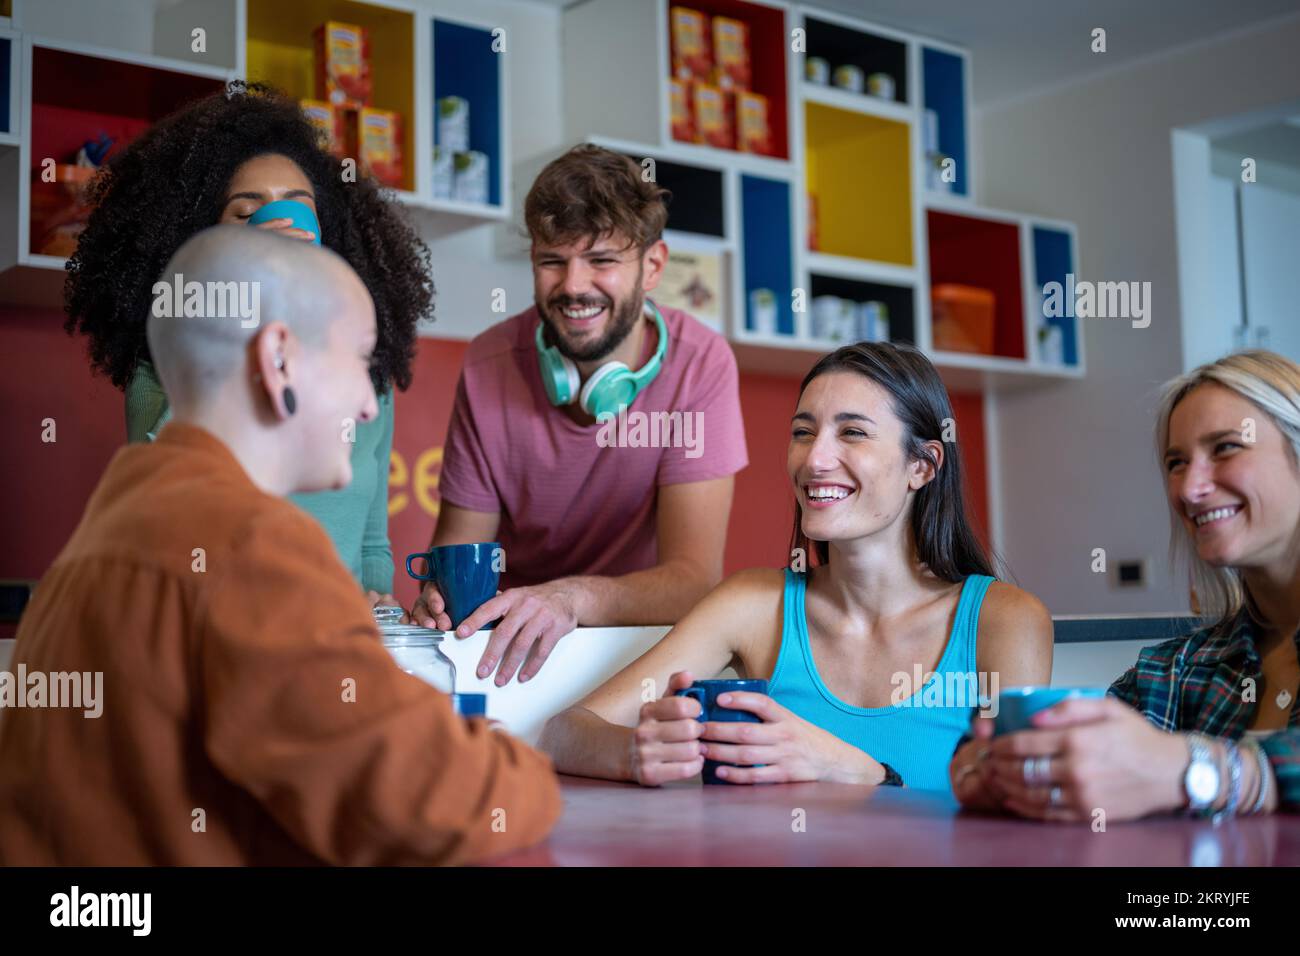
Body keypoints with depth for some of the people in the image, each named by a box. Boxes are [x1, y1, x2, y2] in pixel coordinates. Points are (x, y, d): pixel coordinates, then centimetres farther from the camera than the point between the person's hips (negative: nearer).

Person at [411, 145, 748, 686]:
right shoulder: (489, 366, -11)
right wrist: (442, 594, -27)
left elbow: (694, 579, -22)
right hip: (510, 640, 1)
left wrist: (573, 598, -41)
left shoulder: (700, 364, -16)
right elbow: (460, 540, -3)